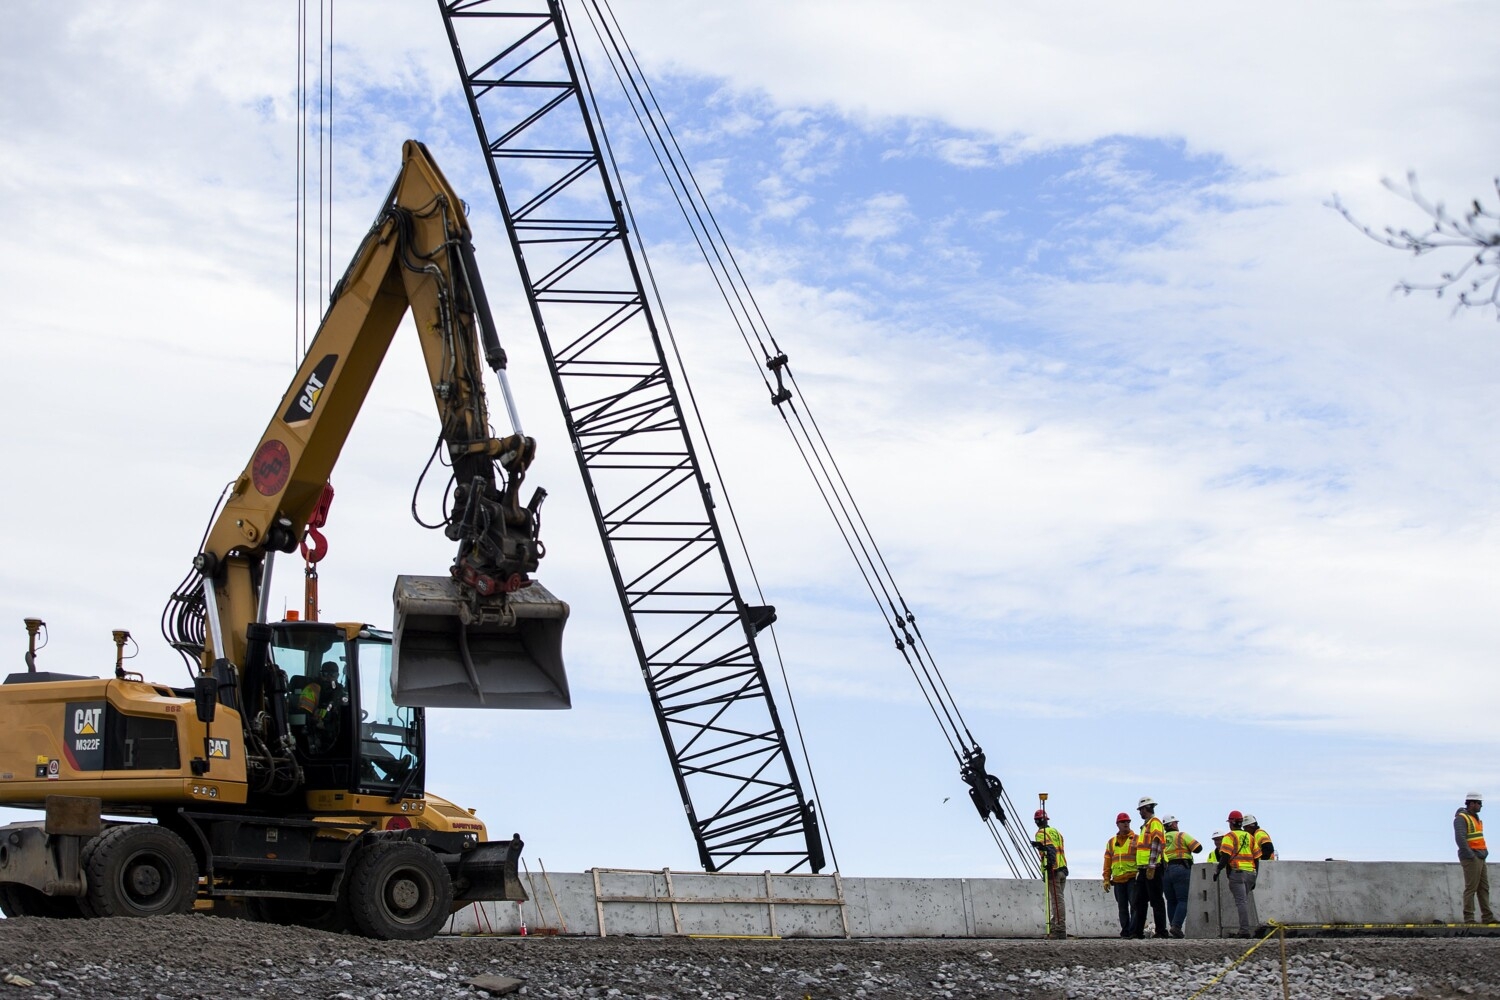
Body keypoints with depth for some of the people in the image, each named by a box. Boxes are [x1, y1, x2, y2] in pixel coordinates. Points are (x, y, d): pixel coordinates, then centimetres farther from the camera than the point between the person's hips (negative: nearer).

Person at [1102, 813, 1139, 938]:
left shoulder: (1136, 839, 5)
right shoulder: (1111, 842, 17)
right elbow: (1107, 862, 18)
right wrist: (1106, 879, 11)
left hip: (1133, 878, -4)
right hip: (1118, 880, 4)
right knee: (1122, 907, 5)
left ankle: (1134, 930, -8)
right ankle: (1125, 931, 9)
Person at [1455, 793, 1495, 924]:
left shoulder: (1475, 818, 19)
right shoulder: (1461, 818, -11)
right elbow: (1460, 838, -21)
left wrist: (1484, 854, 16)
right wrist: (1470, 855, -23)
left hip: (1480, 858, 9)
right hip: (1471, 859, -9)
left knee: (1484, 888, 9)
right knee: (1471, 888, -8)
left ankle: (1487, 917, 12)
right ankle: (1468, 919, -7)